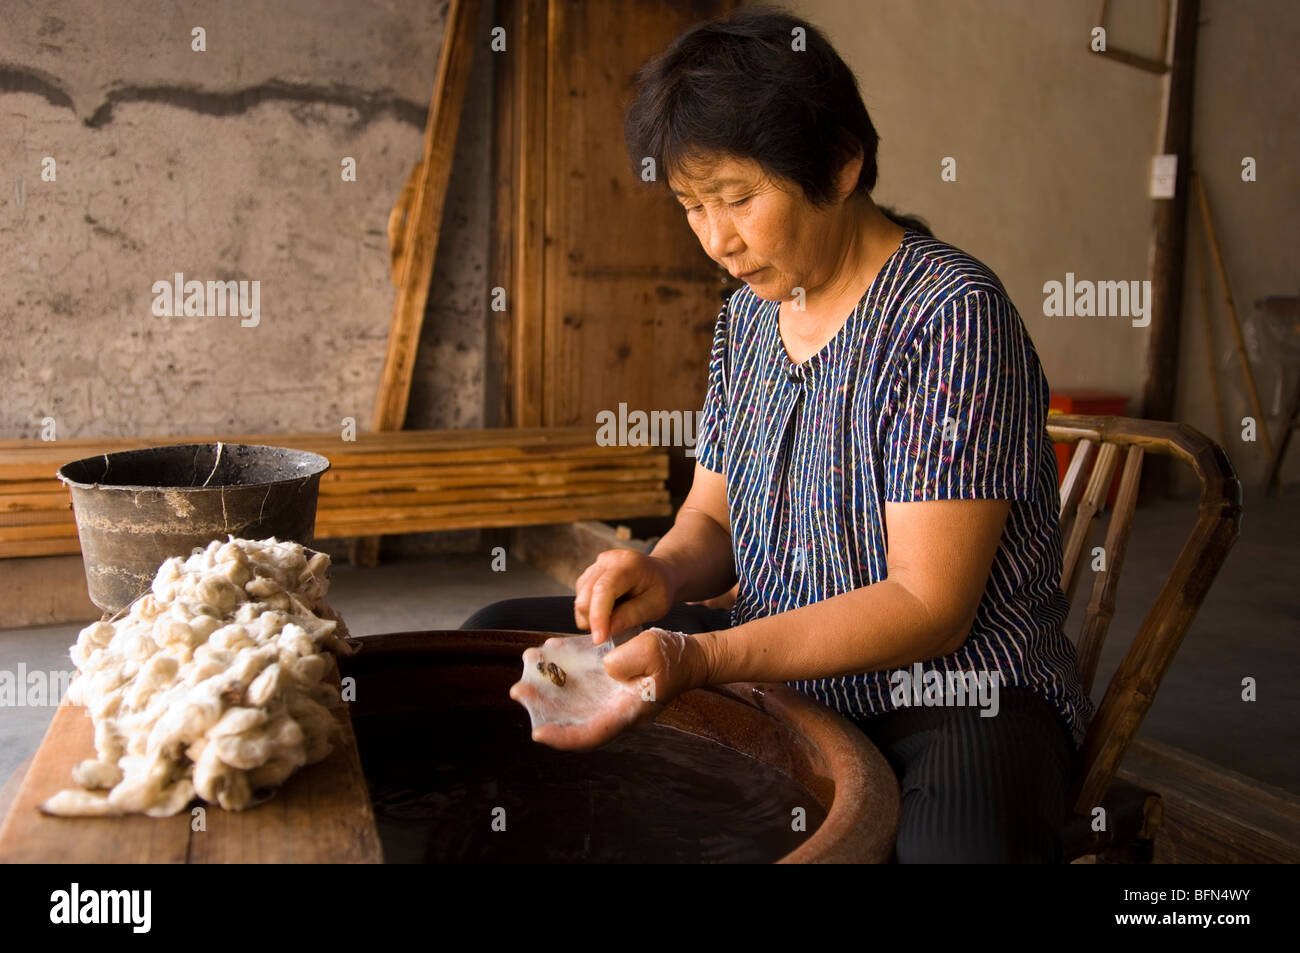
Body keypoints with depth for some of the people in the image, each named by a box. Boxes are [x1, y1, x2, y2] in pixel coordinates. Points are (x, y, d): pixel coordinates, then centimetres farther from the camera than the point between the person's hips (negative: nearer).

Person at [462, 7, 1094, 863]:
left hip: (955, 700, -6)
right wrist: (666, 572, -11)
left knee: (955, 836, -40)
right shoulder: (746, 317, 7)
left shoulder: (952, 313, -16)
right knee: (499, 635, 3)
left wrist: (701, 658, -29)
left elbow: (928, 606, -20)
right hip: (776, 671, 7)